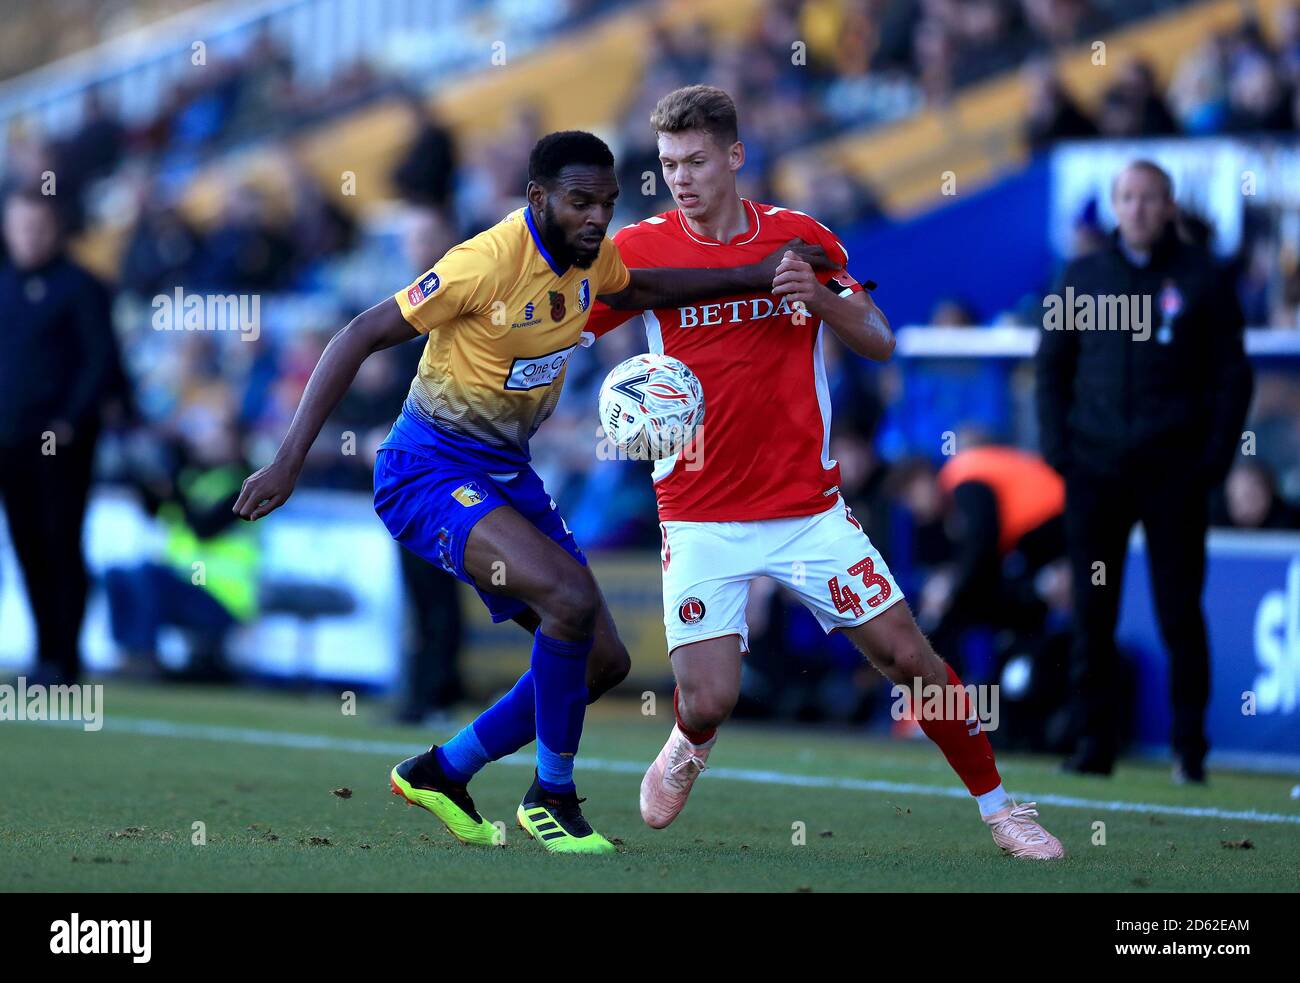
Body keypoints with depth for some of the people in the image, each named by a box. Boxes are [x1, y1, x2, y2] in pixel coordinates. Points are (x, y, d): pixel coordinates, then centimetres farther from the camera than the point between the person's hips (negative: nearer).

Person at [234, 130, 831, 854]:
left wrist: (755, 277, 17)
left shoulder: (588, 256, 0)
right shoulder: (487, 264, -24)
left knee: (603, 661, 5)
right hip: (429, 470, -9)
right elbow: (360, 338, -20)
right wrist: (289, 461, -24)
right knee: (572, 596, -29)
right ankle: (551, 796, -11)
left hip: (508, 474, 9)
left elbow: (637, 289, 26)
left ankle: (442, 773, 21)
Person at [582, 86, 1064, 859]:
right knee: (708, 701, -12)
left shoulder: (801, 238, 2)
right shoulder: (643, 249, -3)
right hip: (702, 519, -1)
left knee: (908, 655, -3)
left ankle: (999, 808, 13)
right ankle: (690, 744, 25)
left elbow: (880, 342, 3)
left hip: (810, 506, 1)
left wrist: (821, 295, -17)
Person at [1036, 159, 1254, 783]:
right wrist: (1056, 446, 4)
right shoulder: (1084, 277, 12)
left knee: (1178, 611, -3)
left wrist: (1215, 456, -4)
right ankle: (1092, 743, 8)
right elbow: (1051, 364, 16)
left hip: (1173, 472, -2)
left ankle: (1190, 749, 2)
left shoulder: (1201, 279, 5)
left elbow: (1232, 374, 6)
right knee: (1093, 613, 2)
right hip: (1095, 468, 2)